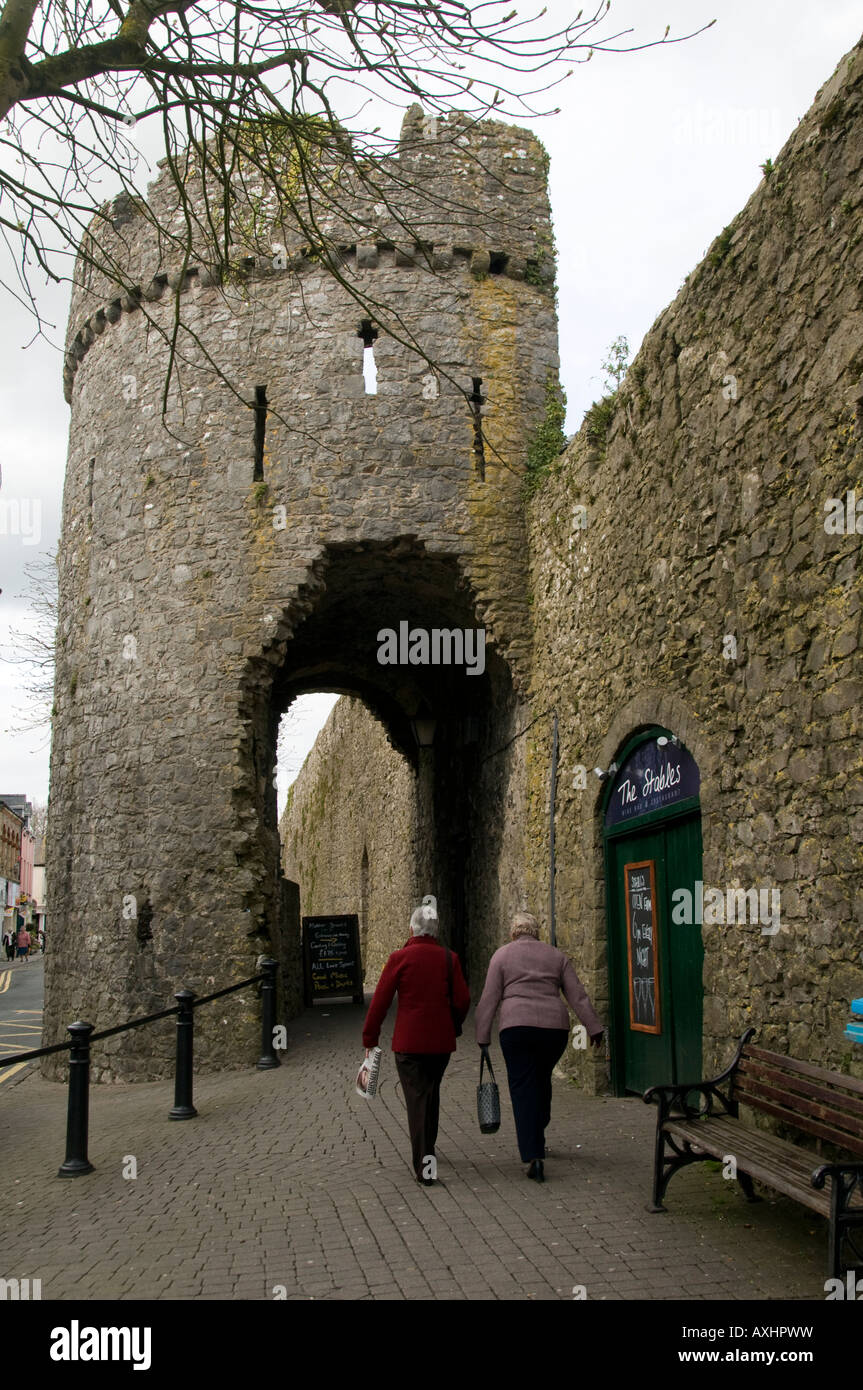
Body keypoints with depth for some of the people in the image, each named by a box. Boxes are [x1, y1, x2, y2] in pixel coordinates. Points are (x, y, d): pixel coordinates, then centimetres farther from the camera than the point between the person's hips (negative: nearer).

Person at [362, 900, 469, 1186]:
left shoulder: (400, 958, -8)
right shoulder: (449, 959, 0)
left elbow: (380, 1000, -7)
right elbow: (462, 1000, 0)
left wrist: (370, 1039, 1)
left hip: (409, 1042, -3)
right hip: (442, 1041, 3)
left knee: (416, 1098, 0)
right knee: (432, 1093, 21)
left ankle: (424, 1160, -11)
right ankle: (426, 1149, 35)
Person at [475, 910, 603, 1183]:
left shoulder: (502, 955, 7)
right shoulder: (555, 955, 15)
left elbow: (489, 1000, 2)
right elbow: (578, 995, 10)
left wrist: (483, 1036, 4)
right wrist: (593, 1027, 10)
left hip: (517, 1028, -3)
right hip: (555, 1027, 3)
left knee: (523, 1088, -2)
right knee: (542, 1080, 23)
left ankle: (534, 1156, -11)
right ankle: (536, 1137, 33)